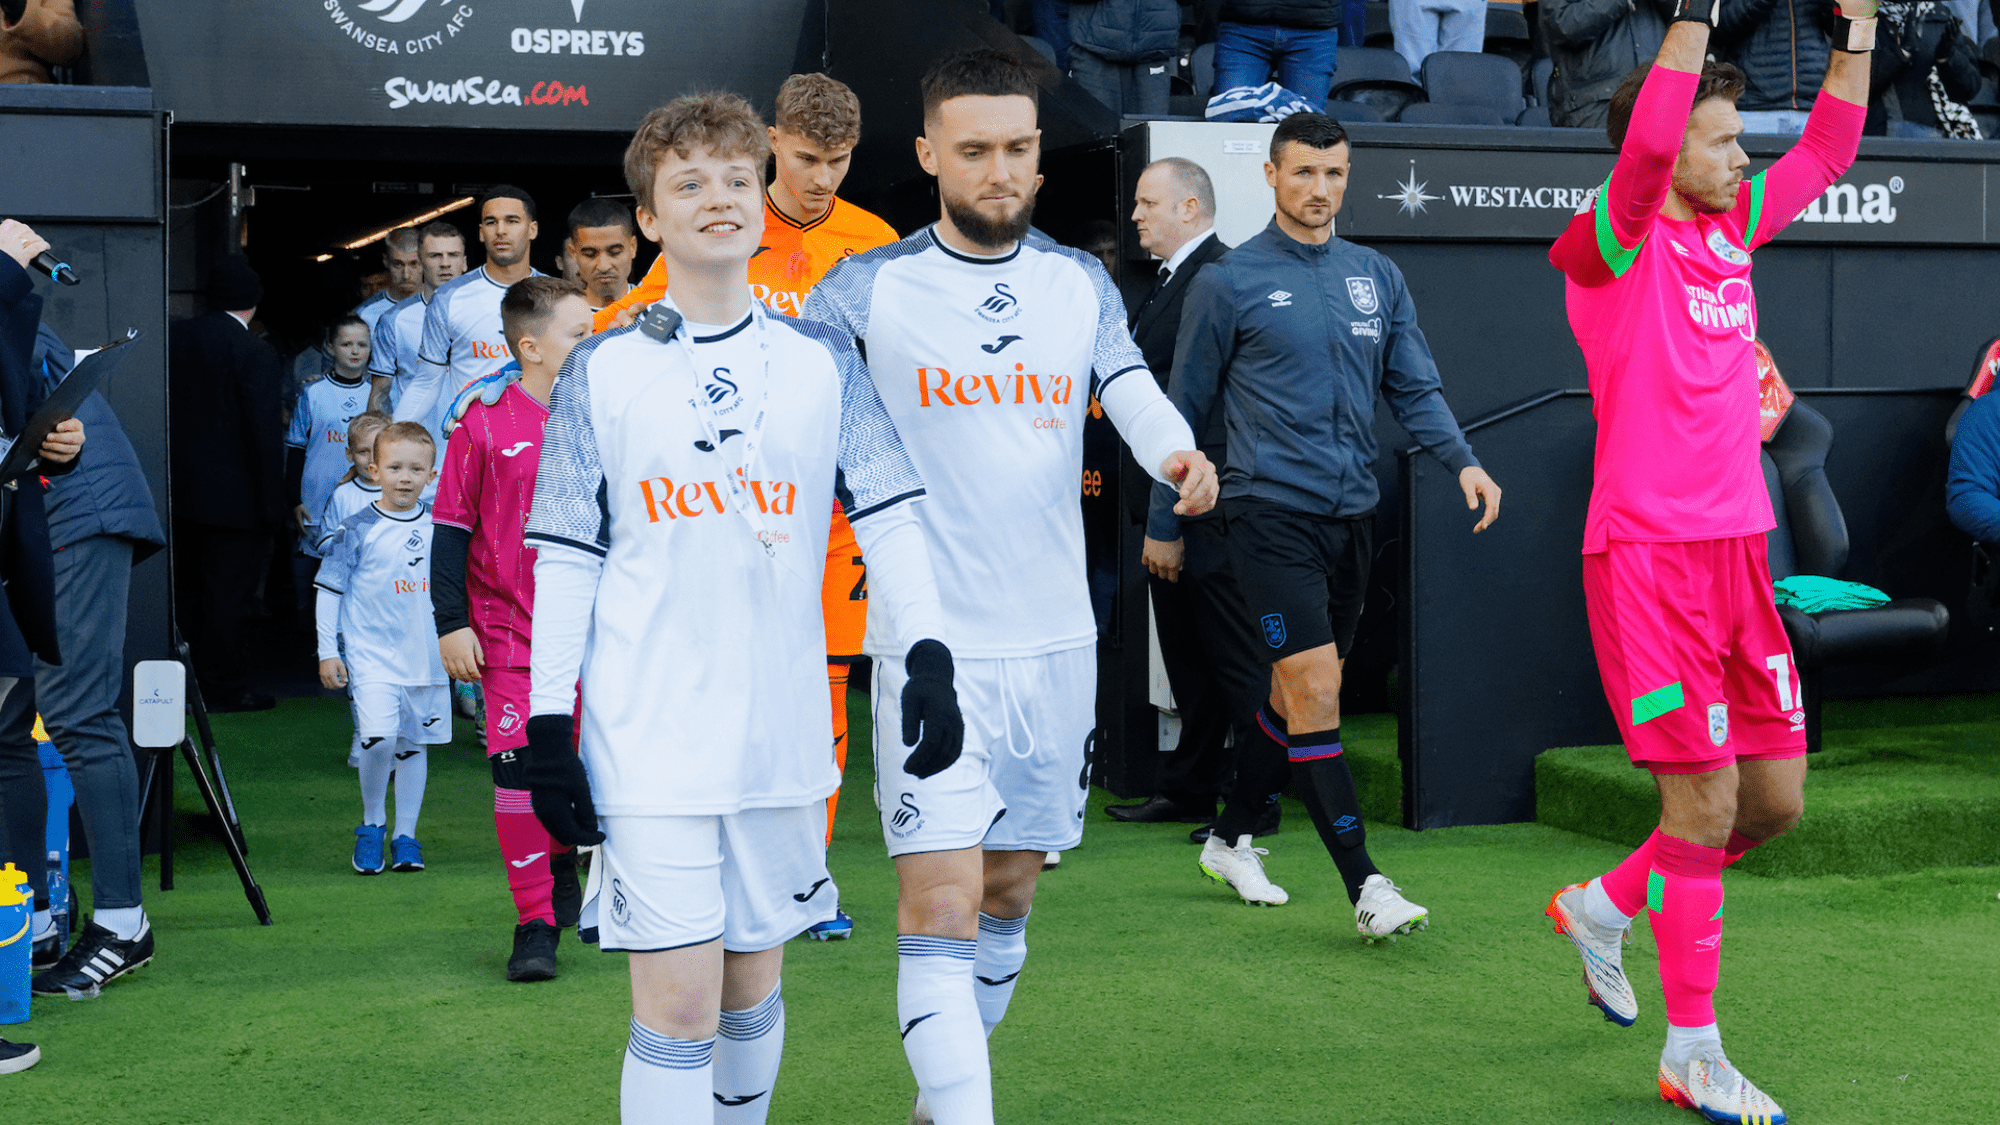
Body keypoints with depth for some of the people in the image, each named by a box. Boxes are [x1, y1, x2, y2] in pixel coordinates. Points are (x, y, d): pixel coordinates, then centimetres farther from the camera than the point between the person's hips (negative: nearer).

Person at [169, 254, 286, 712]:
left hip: (180, 488, 6)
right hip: (233, 497, -6)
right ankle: (223, 687, 10)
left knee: (186, 590, 17)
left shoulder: (175, 337, 1)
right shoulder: (256, 353, -16)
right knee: (227, 593, 3)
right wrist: (273, 503, -11)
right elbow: (266, 434, -18)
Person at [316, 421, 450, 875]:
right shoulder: (357, 529, -5)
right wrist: (328, 651, -2)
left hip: (428, 656, 4)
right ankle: (371, 824, 3)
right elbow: (329, 590, 0)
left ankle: (405, 835, 21)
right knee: (380, 737, -19)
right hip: (372, 655, -4)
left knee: (414, 744, 10)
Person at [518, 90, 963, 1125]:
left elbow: (889, 516, 3)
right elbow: (565, 560, 2)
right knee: (677, 1002, -7)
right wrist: (547, 725, -3)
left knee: (753, 981, 14)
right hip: (649, 740, -2)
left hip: (784, 734, 2)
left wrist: (927, 654, -10)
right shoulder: (602, 370, 1)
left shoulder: (822, 361, 6)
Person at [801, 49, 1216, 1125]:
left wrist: (1178, 454, -23)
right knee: (941, 905, -13)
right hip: (931, 644, -4)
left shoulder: (1083, 284, 8)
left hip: (1058, 639, 5)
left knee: (1008, 892, 15)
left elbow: (1133, 391, 0)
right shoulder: (867, 289, -4)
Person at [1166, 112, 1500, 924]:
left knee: (1298, 693, 14)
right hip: (1273, 514, -6)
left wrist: (1462, 460, -7)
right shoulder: (1227, 283, -2)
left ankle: (1231, 839, 33)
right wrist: (1162, 523, 8)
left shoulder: (1378, 277, 11)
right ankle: (1366, 889, -11)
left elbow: (1414, 388, 11)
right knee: (1316, 690, -13)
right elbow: (1186, 407, 5)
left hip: (1352, 517, 6)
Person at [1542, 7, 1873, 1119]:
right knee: (1707, 803, -5)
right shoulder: (1609, 247, -9)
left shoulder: (1733, 231, 13)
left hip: (1739, 550, 8)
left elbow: (1830, 145, 23)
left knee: (1776, 799, 10)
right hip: (1648, 557, -8)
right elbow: (1647, 146, -28)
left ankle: (1603, 905, 33)